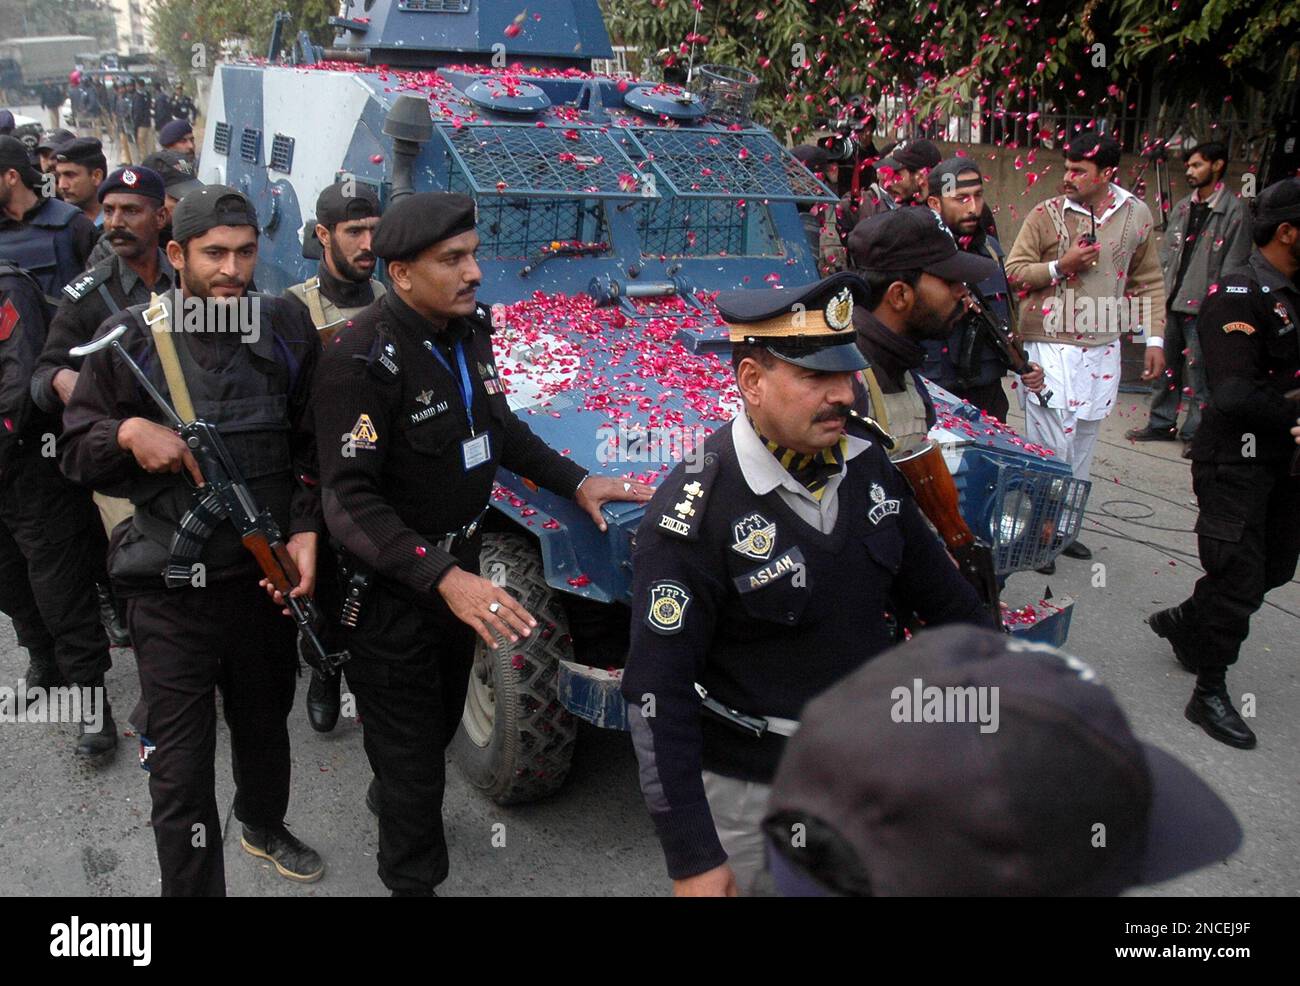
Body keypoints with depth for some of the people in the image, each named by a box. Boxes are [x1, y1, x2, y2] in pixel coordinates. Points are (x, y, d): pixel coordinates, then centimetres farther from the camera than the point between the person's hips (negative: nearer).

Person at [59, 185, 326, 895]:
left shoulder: (288, 332, -1)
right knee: (181, 764, -1)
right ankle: (191, 886, 16)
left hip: (265, 575, 3)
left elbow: (313, 445, 4)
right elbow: (75, 452, 1)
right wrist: (128, 432, -20)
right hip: (170, 590, -3)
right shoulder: (129, 339, -6)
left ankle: (264, 825, 51)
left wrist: (306, 531, -8)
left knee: (264, 720, 24)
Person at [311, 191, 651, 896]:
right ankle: (411, 878, 28)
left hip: (459, 563, 8)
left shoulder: (469, 326, -2)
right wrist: (442, 577, -40)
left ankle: (393, 797, 56)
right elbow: (348, 499, -30)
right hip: (391, 585, -8)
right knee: (409, 752, 6)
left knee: (443, 719, 28)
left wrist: (575, 482, 7)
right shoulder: (363, 360, -26)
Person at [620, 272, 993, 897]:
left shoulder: (868, 463, -5)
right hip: (751, 797, -5)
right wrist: (692, 859, -21)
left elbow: (936, 585, 9)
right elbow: (657, 693, -22)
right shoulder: (695, 514, -23)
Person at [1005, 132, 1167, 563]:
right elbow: (1013, 271, -2)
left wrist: (1154, 339, 7)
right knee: (1050, 445, -6)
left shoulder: (1137, 214, 6)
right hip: (1051, 346, -4)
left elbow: (1149, 282, 12)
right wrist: (1061, 266, -16)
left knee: (1083, 443, 12)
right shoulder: (1046, 214, -4)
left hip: (1103, 349, 4)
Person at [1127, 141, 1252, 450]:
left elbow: (1232, 265, -9)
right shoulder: (1182, 208, 14)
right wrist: (1160, 293, 5)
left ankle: (1195, 431, 8)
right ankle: (1162, 423, 24)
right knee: (1165, 365, 13)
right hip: (1171, 302, 7)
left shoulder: (1234, 210, -6)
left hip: (1202, 306, -6)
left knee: (1198, 371, -2)